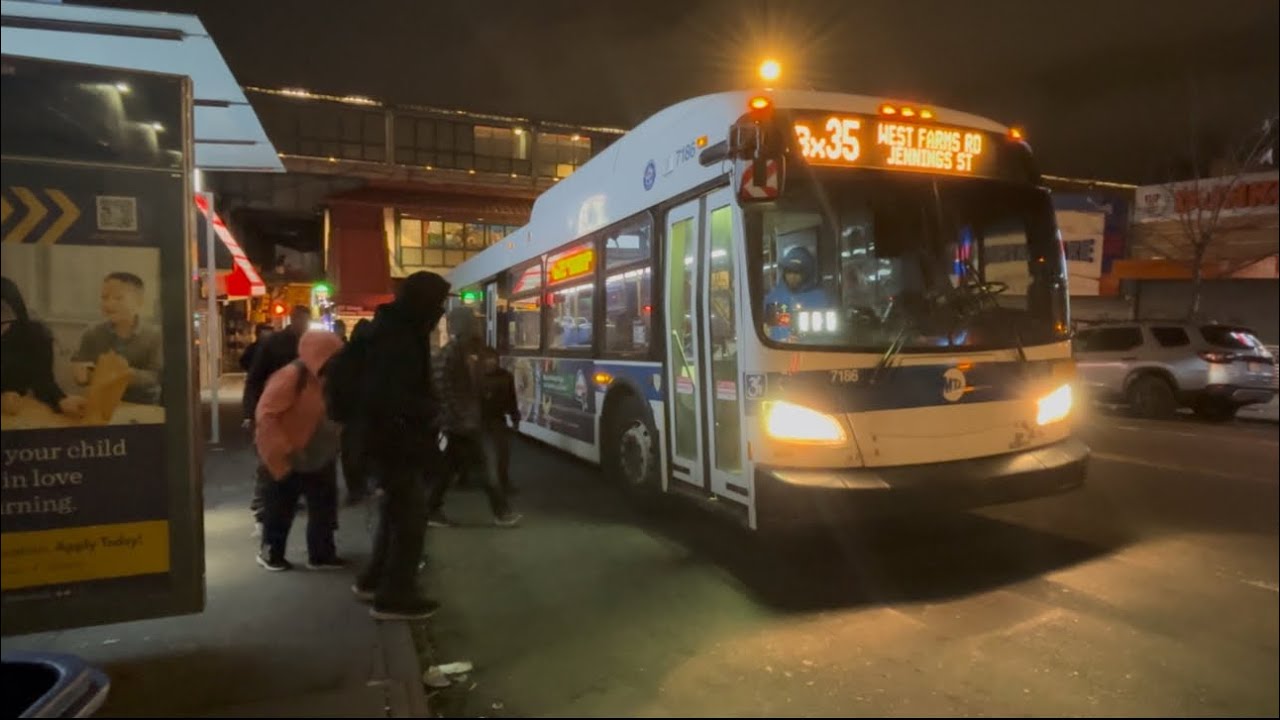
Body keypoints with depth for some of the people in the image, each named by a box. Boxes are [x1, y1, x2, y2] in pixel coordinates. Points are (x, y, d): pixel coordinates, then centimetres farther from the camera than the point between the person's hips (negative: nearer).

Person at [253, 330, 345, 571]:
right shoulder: (291, 376, -23)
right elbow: (265, 415, -27)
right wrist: (282, 453, -29)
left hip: (320, 460, 7)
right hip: (286, 461, -7)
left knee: (325, 509, 12)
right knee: (280, 511, 11)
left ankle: (322, 554, 25)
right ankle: (270, 552, 31)